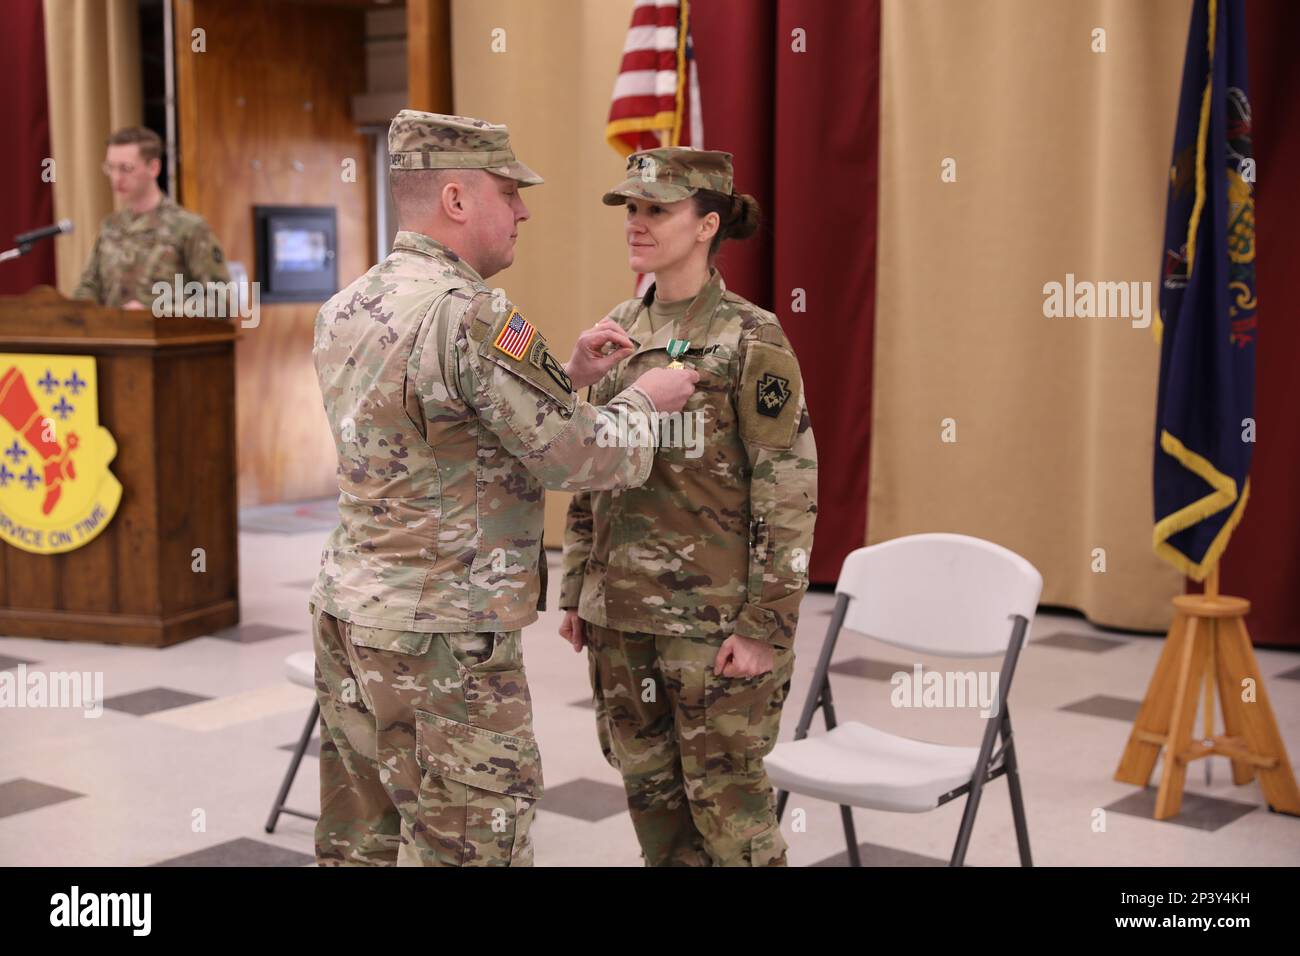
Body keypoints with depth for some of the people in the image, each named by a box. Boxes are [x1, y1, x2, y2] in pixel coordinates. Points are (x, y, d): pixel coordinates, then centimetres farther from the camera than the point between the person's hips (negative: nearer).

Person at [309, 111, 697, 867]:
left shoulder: (347, 310, 8)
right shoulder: (471, 314, -19)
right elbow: (579, 460, -13)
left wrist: (569, 377, 15)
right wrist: (643, 399, 5)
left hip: (348, 616, 9)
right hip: (442, 642, -9)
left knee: (363, 844, 16)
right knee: (469, 850, 1)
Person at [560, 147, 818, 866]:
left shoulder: (752, 340, -11)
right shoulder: (618, 332, 8)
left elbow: (789, 491, -12)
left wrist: (768, 626, -15)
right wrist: (576, 590, 12)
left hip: (713, 614, -6)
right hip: (620, 610, 6)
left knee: (724, 794, 4)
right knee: (649, 786, 15)